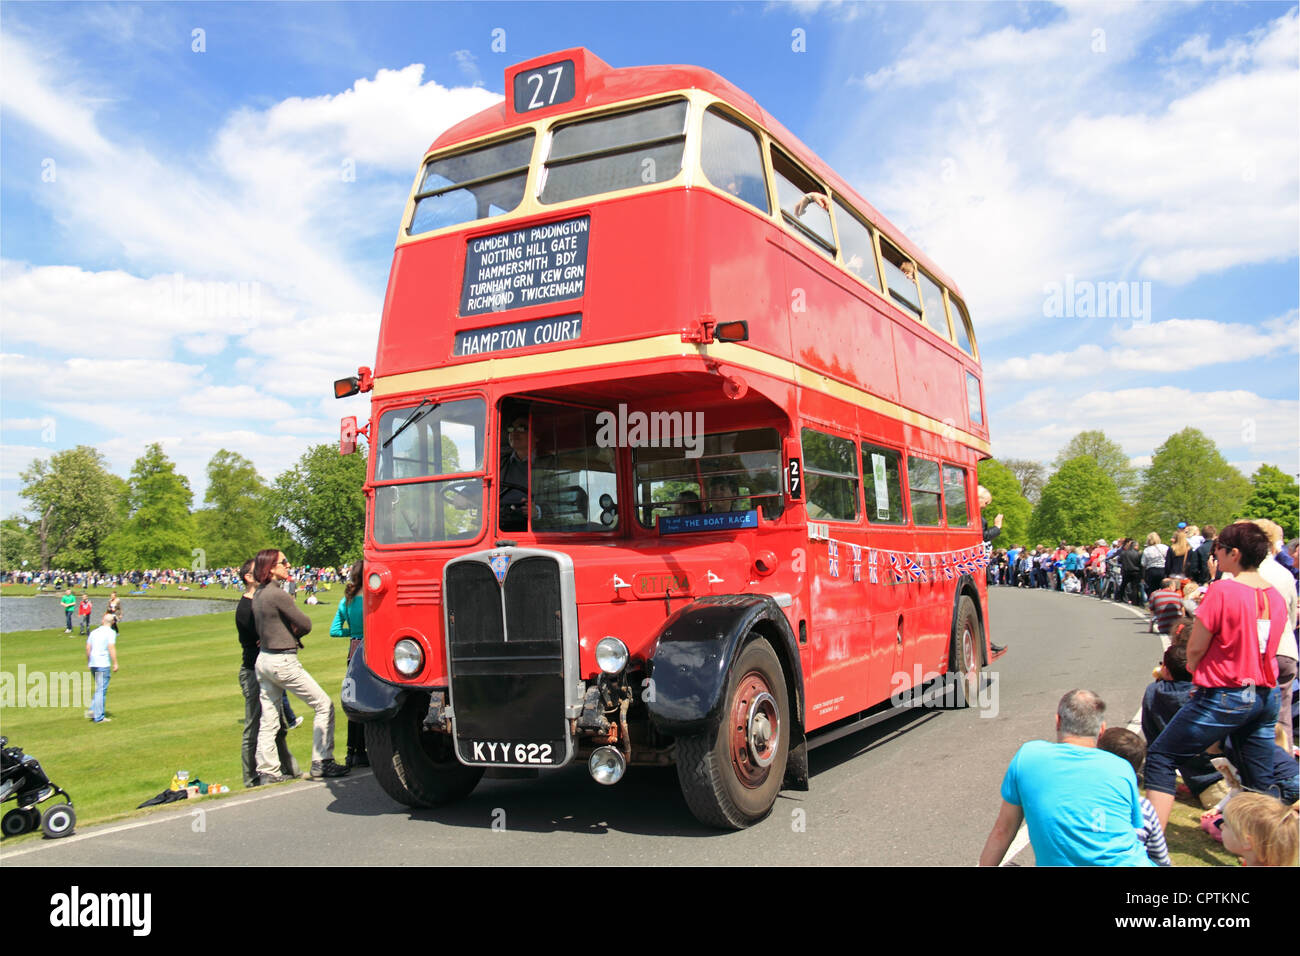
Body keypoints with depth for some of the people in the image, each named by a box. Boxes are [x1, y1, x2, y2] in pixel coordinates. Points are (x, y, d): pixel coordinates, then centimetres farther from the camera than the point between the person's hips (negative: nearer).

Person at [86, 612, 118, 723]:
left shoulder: (94, 632, 14)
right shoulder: (111, 632, -5)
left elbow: (88, 648, 14)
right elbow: (111, 648, -14)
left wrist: (88, 662, 24)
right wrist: (115, 663, -12)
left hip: (93, 664, 7)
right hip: (103, 664, -7)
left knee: (99, 689, 20)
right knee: (101, 690, -4)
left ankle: (93, 710, 9)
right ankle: (99, 717, -3)